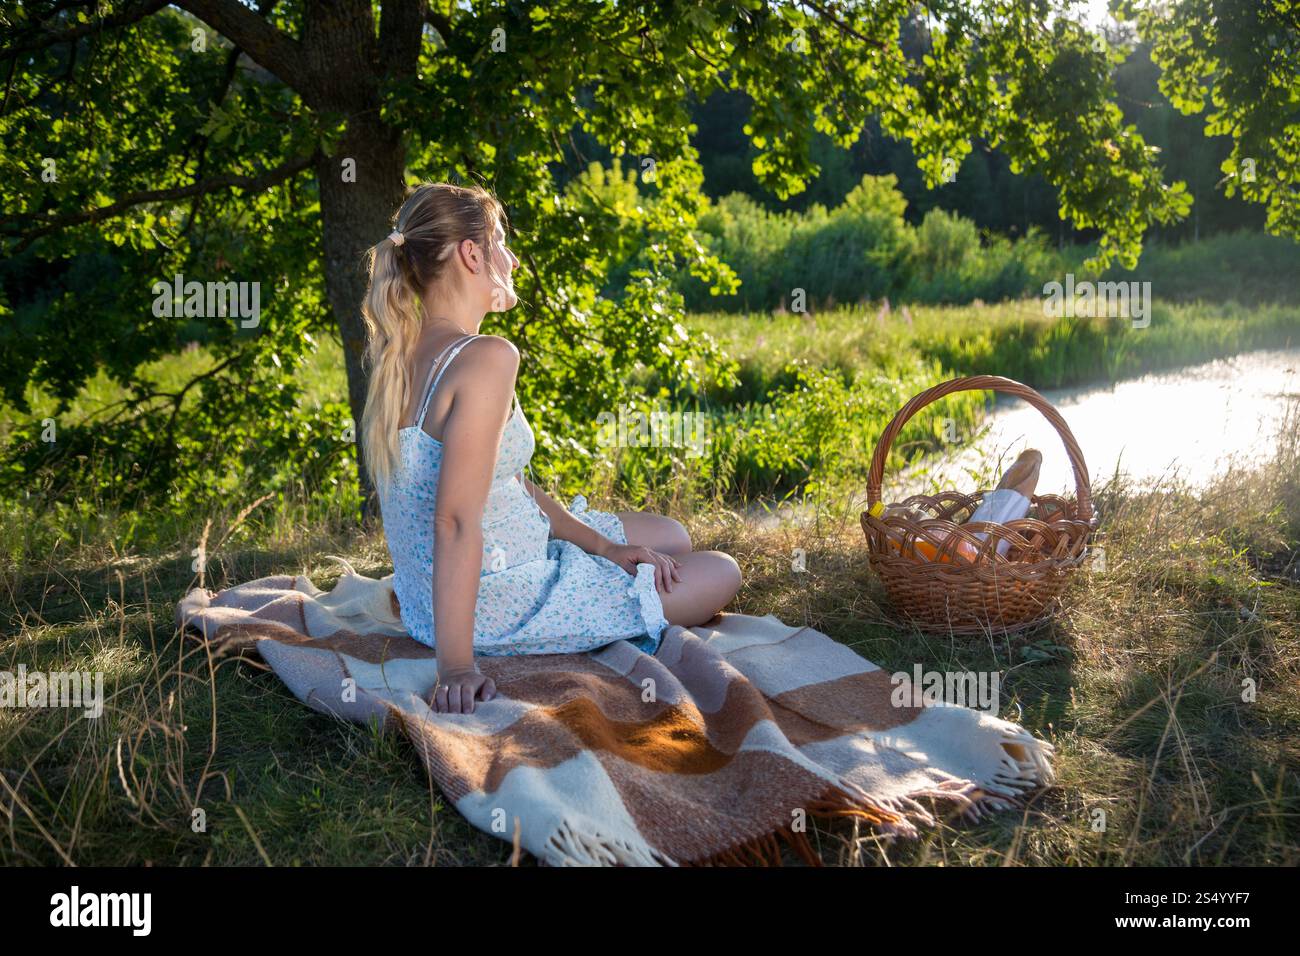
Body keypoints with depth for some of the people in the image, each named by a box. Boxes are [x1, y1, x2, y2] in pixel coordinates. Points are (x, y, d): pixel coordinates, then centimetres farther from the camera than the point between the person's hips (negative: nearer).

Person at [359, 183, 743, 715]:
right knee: (720, 574, 10)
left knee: (669, 537, 25)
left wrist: (605, 546, 7)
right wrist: (456, 665, -30)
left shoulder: (403, 353, 5)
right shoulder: (487, 358, -26)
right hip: (498, 610, -9)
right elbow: (456, 518, -32)